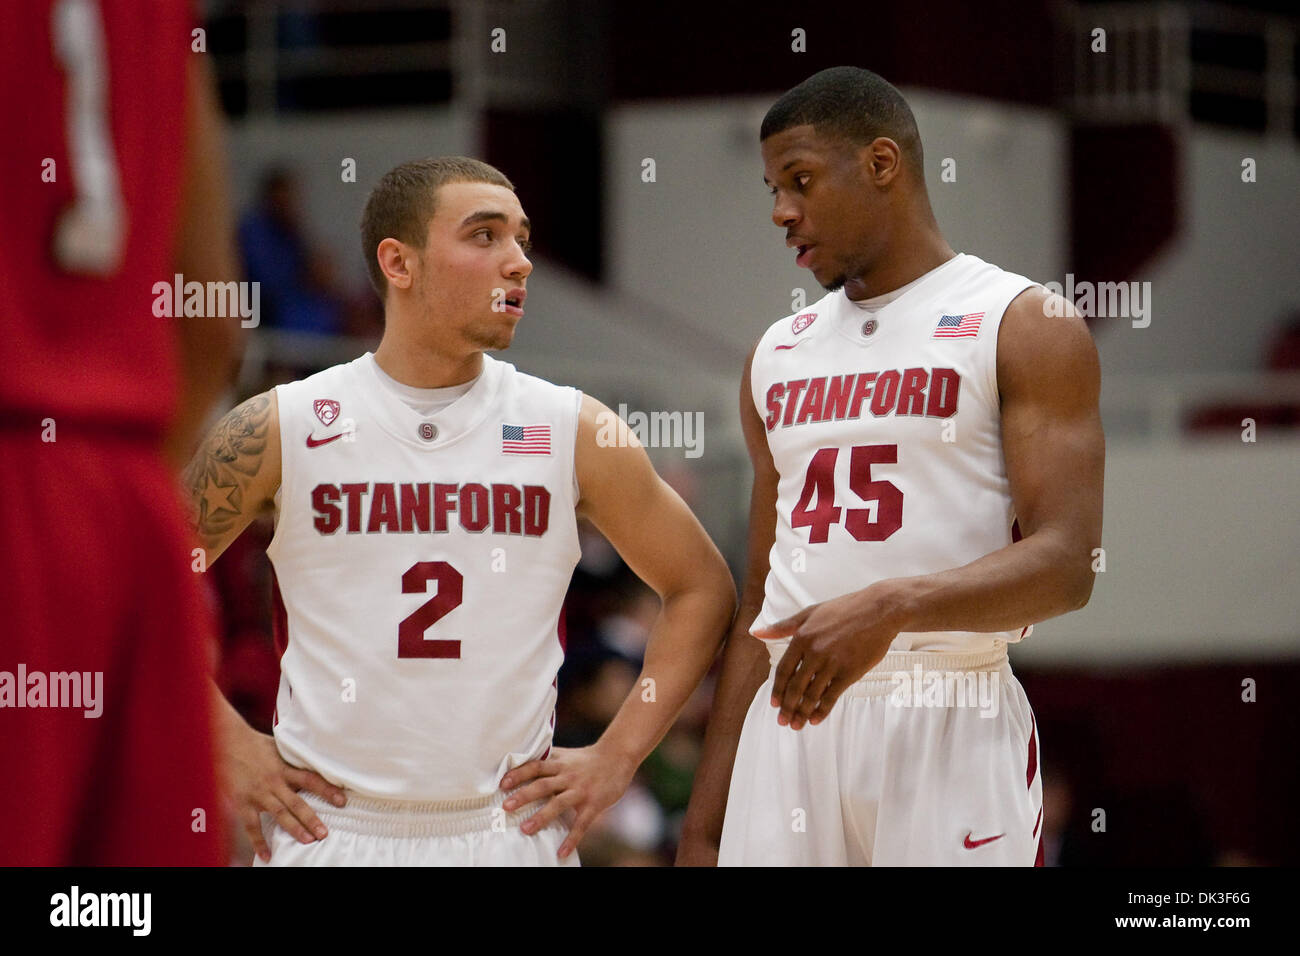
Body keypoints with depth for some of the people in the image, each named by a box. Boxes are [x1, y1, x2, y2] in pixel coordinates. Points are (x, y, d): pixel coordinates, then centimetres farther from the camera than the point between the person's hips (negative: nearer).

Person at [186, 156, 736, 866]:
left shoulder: (573, 431, 1)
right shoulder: (281, 429, -2)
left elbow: (702, 587, 12)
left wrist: (617, 755, 4)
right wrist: (230, 748, 0)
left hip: (512, 829, 1)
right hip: (328, 828, -1)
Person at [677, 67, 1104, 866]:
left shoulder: (1026, 326, -1)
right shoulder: (778, 356, 17)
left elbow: (1065, 565, -12)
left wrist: (891, 605, -28)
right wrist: (704, 825, 12)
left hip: (951, 725, -5)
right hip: (791, 723, 5)